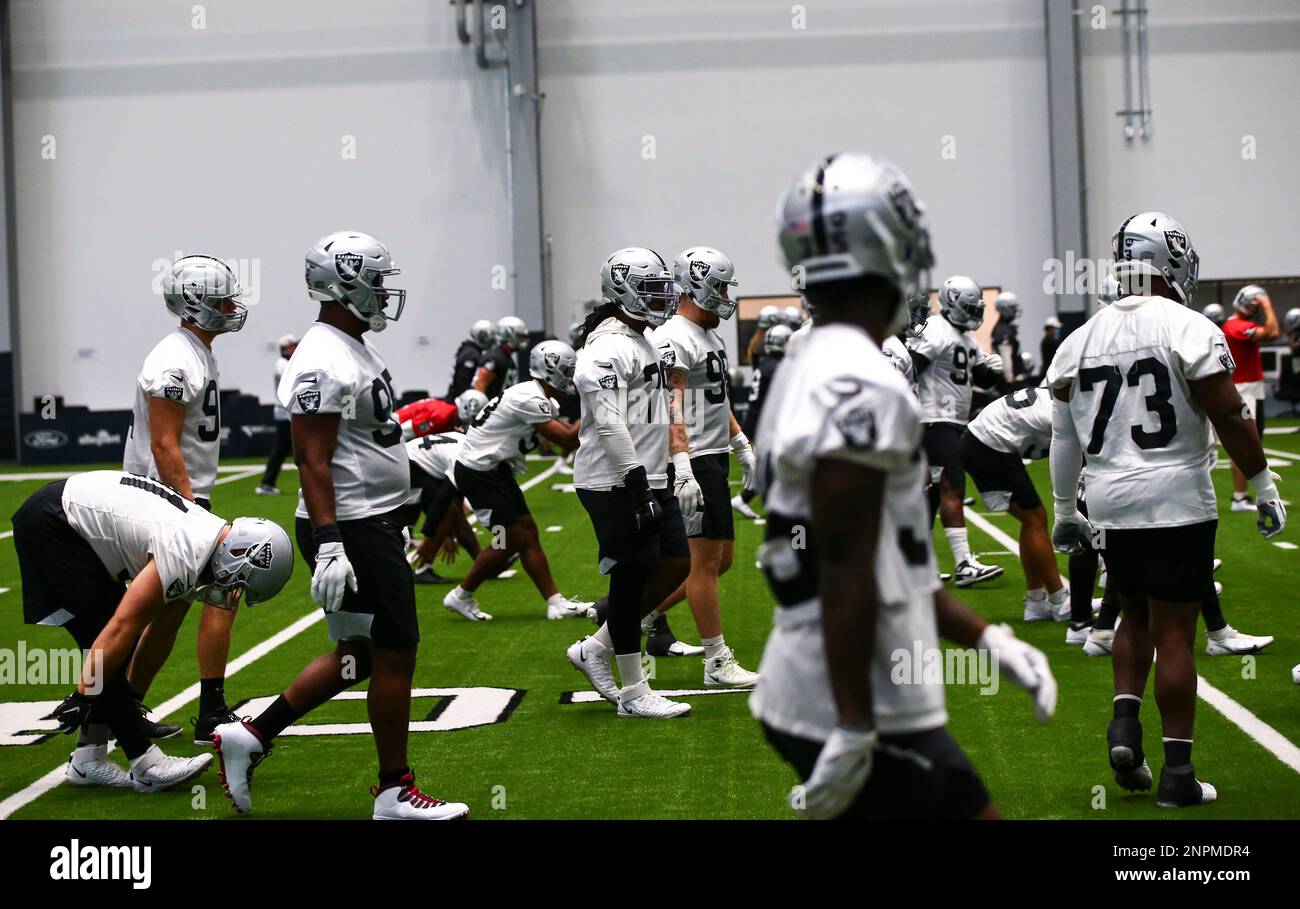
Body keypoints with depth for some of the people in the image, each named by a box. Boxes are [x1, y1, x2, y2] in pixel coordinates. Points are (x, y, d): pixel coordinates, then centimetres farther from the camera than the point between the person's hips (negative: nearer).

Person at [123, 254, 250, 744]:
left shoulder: (197, 354, 15)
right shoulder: (176, 362, -18)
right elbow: (164, 447, -22)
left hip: (182, 500, 10)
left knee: (172, 608, 13)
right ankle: (212, 716, -2)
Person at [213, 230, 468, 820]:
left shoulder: (356, 350, 15)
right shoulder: (323, 364, -18)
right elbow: (313, 461, -22)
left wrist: (391, 520, 26)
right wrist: (329, 546, -27)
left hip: (373, 522, 10)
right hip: (352, 529, -10)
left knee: (357, 655, 16)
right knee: (394, 654, -2)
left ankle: (249, 737, 21)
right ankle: (395, 792, 10)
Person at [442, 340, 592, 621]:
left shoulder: (540, 398, 9)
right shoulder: (529, 400, -23)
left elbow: (567, 430, 11)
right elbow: (566, 440, -23)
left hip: (495, 469, 10)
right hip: (479, 472, -10)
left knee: (529, 533, 7)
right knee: (510, 540, -6)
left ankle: (556, 603, 9)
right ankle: (460, 596, 9)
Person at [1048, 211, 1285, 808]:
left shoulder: (1081, 340, 6)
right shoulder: (1188, 330, -9)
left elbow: (1064, 435, 11)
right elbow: (1229, 417, -10)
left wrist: (1064, 511, 21)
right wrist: (1263, 488, 0)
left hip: (1111, 504, 4)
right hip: (1176, 501, -4)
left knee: (1135, 620, 23)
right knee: (1173, 635, 2)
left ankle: (1124, 718, 4)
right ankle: (1177, 772, 7)